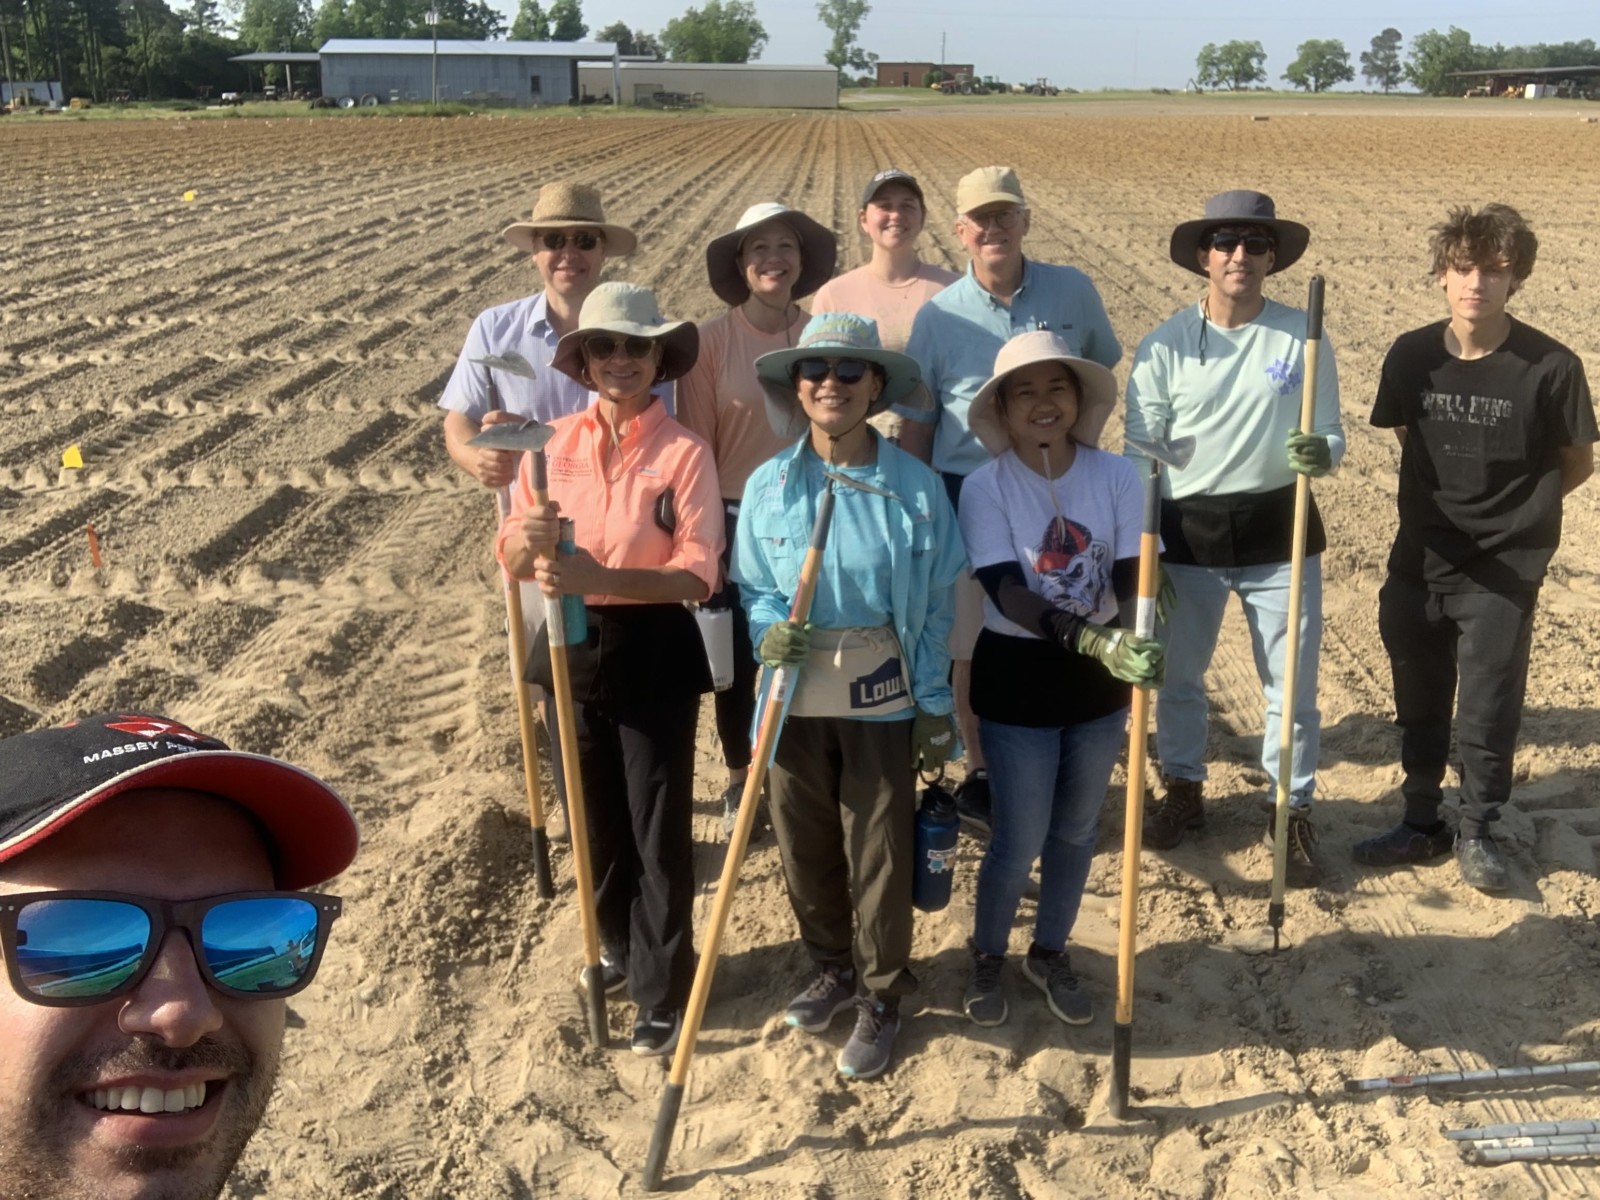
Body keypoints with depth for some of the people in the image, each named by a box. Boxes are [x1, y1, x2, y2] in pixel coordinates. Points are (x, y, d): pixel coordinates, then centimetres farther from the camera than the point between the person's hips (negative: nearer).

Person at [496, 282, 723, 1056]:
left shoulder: (684, 453, -12)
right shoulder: (552, 443, 0)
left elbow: (698, 574, -19)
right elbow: (510, 558, 1)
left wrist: (603, 577, -32)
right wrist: (527, 538, -23)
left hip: (655, 652, -4)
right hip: (573, 646, 4)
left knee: (658, 827, 4)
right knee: (596, 816, 18)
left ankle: (664, 991, 20)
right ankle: (620, 948, 41)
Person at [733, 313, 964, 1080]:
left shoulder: (915, 487, -7)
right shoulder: (768, 485, -3)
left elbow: (937, 604, -2)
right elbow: (751, 586, 5)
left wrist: (934, 706, -2)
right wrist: (768, 631, -17)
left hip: (883, 699, -2)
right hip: (795, 697, 2)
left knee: (880, 854, 6)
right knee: (804, 846, 14)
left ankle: (881, 999, 26)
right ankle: (834, 969, 39)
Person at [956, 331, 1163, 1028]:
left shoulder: (1117, 476, -6)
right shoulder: (985, 486, -14)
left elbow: (1132, 576, -11)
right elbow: (1006, 592, -24)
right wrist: (1094, 638, -36)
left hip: (1099, 679, 3)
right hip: (1017, 678, -3)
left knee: (1076, 829, 18)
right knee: (1020, 839, 4)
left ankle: (1050, 954, 40)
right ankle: (987, 959, 31)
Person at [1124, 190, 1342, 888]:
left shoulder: (1303, 337, -4)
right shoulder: (1165, 345, -3)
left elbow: (1331, 436, 0)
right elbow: (1141, 453, -1)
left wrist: (1320, 453, -25)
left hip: (1279, 528, 0)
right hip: (1188, 530, 1)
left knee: (1292, 682, 6)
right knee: (1177, 674, 14)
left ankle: (1291, 811, 24)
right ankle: (1183, 790, 36)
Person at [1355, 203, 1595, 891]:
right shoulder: (1412, 356, -4)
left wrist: (1510, 505, 2)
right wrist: (1447, 504, 6)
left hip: (1502, 574, -3)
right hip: (1419, 564, 3)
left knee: (1488, 712, 6)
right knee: (1418, 706, 15)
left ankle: (1478, 833, 26)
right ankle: (1421, 823, 32)